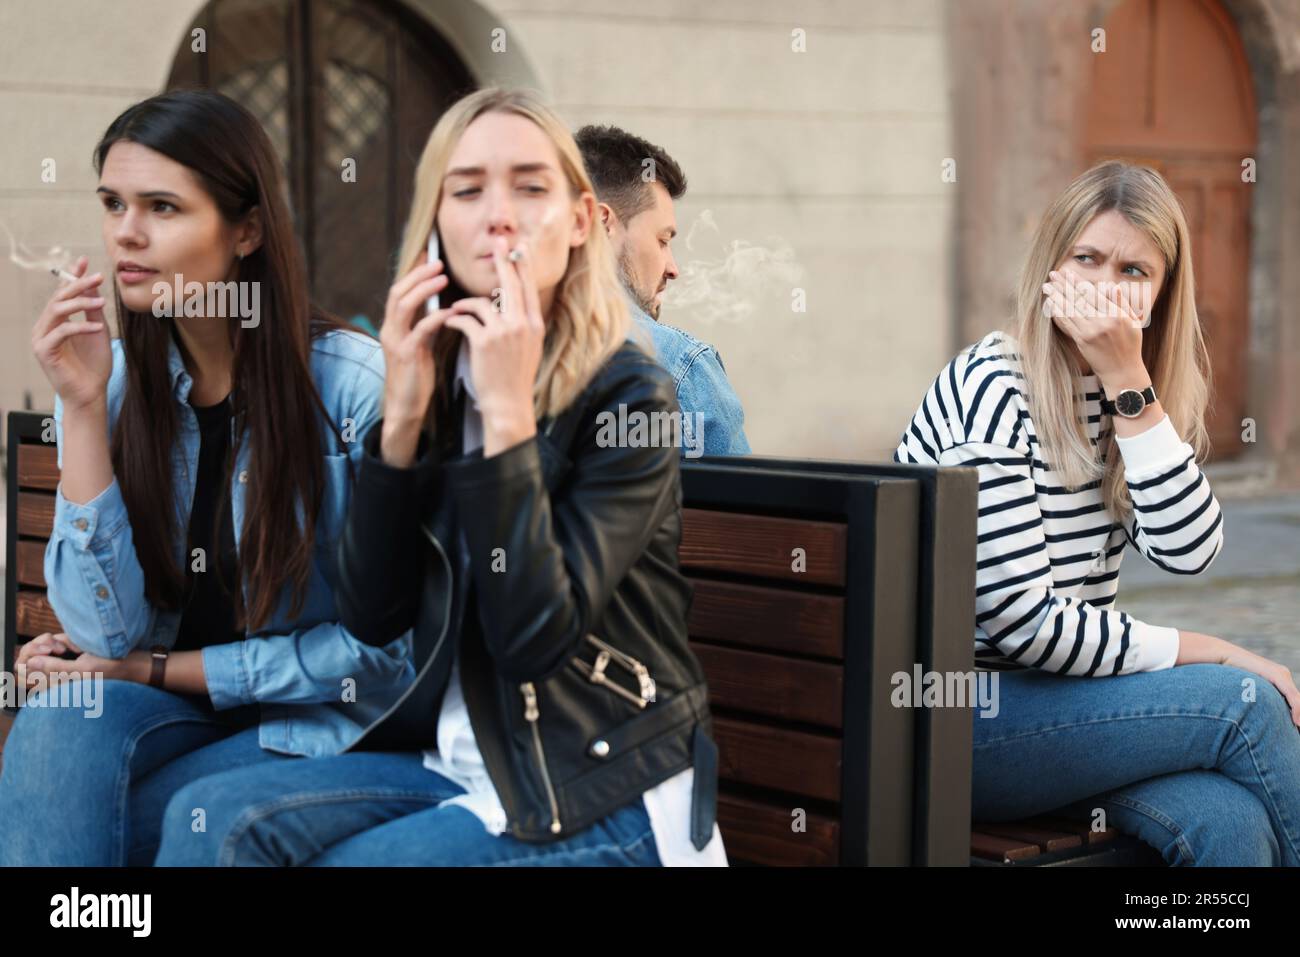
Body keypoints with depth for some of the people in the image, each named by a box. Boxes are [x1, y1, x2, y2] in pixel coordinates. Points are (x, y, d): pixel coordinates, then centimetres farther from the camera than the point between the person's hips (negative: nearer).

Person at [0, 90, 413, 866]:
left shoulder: (357, 384, -16)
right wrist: (83, 407, -15)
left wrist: (157, 670, -7)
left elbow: (380, 648, -10)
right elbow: (108, 631, -8)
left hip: (321, 725, -4)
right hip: (170, 714, 4)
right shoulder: (116, 379, -2)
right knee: (65, 717, -28)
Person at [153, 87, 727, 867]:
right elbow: (372, 617, -3)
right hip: (459, 758, 5)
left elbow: (533, 638, -22)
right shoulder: (439, 380, 4)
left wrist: (509, 414, -24)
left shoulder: (628, 398, -12)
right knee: (210, 819, -15)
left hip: (607, 798, -5)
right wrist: (402, 417, -12)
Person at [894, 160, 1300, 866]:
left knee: (1232, 822, -22)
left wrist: (1128, 383, -12)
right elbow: (1020, 621, -19)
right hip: (953, 721, -6)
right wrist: (1211, 654, -13)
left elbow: (1188, 551, -7)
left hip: (1058, 690, 6)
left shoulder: (1132, 396, 10)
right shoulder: (992, 385, -13)